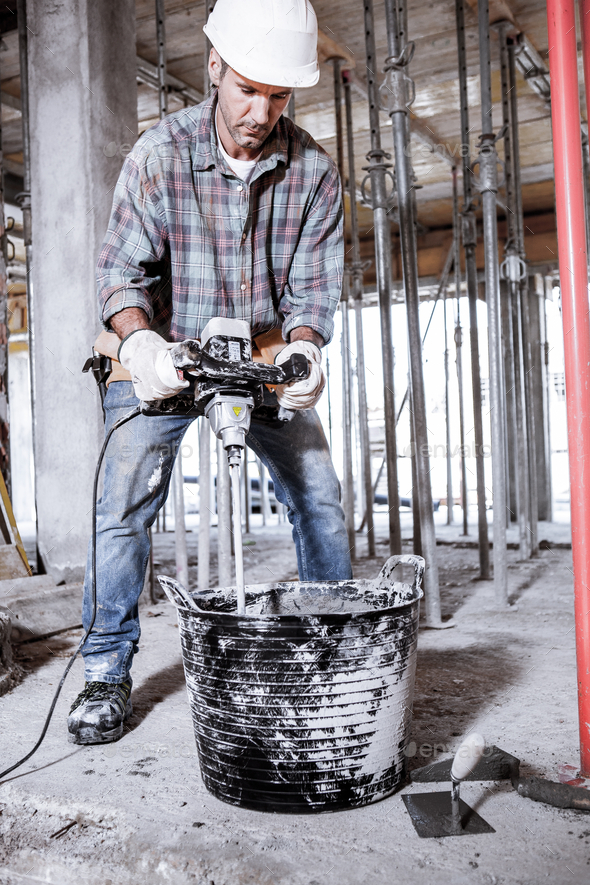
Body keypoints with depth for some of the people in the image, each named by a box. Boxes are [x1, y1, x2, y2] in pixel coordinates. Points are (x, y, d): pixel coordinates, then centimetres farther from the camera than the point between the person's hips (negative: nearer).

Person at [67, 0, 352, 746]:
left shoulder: (313, 170, -10)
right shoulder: (161, 152, -16)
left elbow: (312, 285, -9)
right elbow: (122, 267, -19)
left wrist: (302, 348, -31)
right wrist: (140, 341, -39)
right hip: (165, 353, -2)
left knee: (319, 495, -2)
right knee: (125, 503, -12)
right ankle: (107, 673, 3)